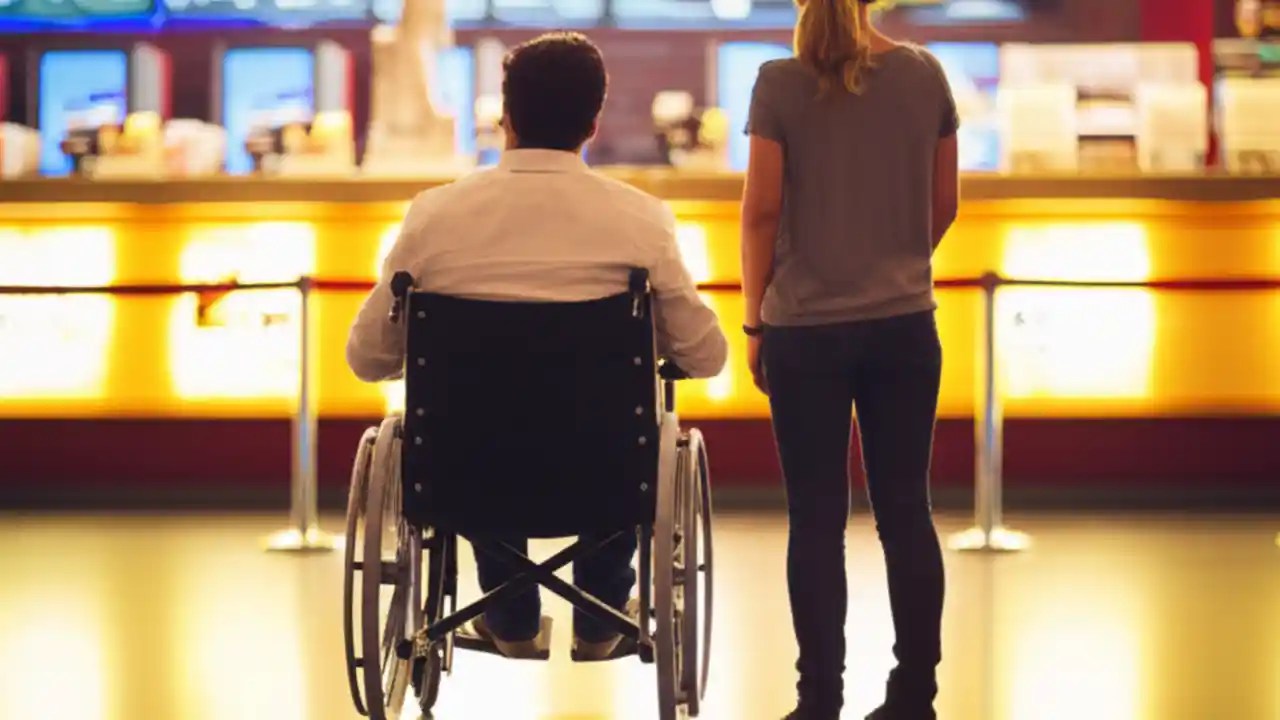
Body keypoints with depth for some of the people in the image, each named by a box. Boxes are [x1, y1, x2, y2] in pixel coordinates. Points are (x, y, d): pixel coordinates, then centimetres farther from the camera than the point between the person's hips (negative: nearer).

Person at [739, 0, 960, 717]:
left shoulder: (781, 84, -8)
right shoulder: (924, 75, 0)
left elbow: (762, 210, -7)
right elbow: (945, 203, 7)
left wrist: (755, 321, 3)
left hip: (806, 330, -2)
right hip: (905, 326, 2)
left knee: (817, 518, 3)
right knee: (907, 510, 8)